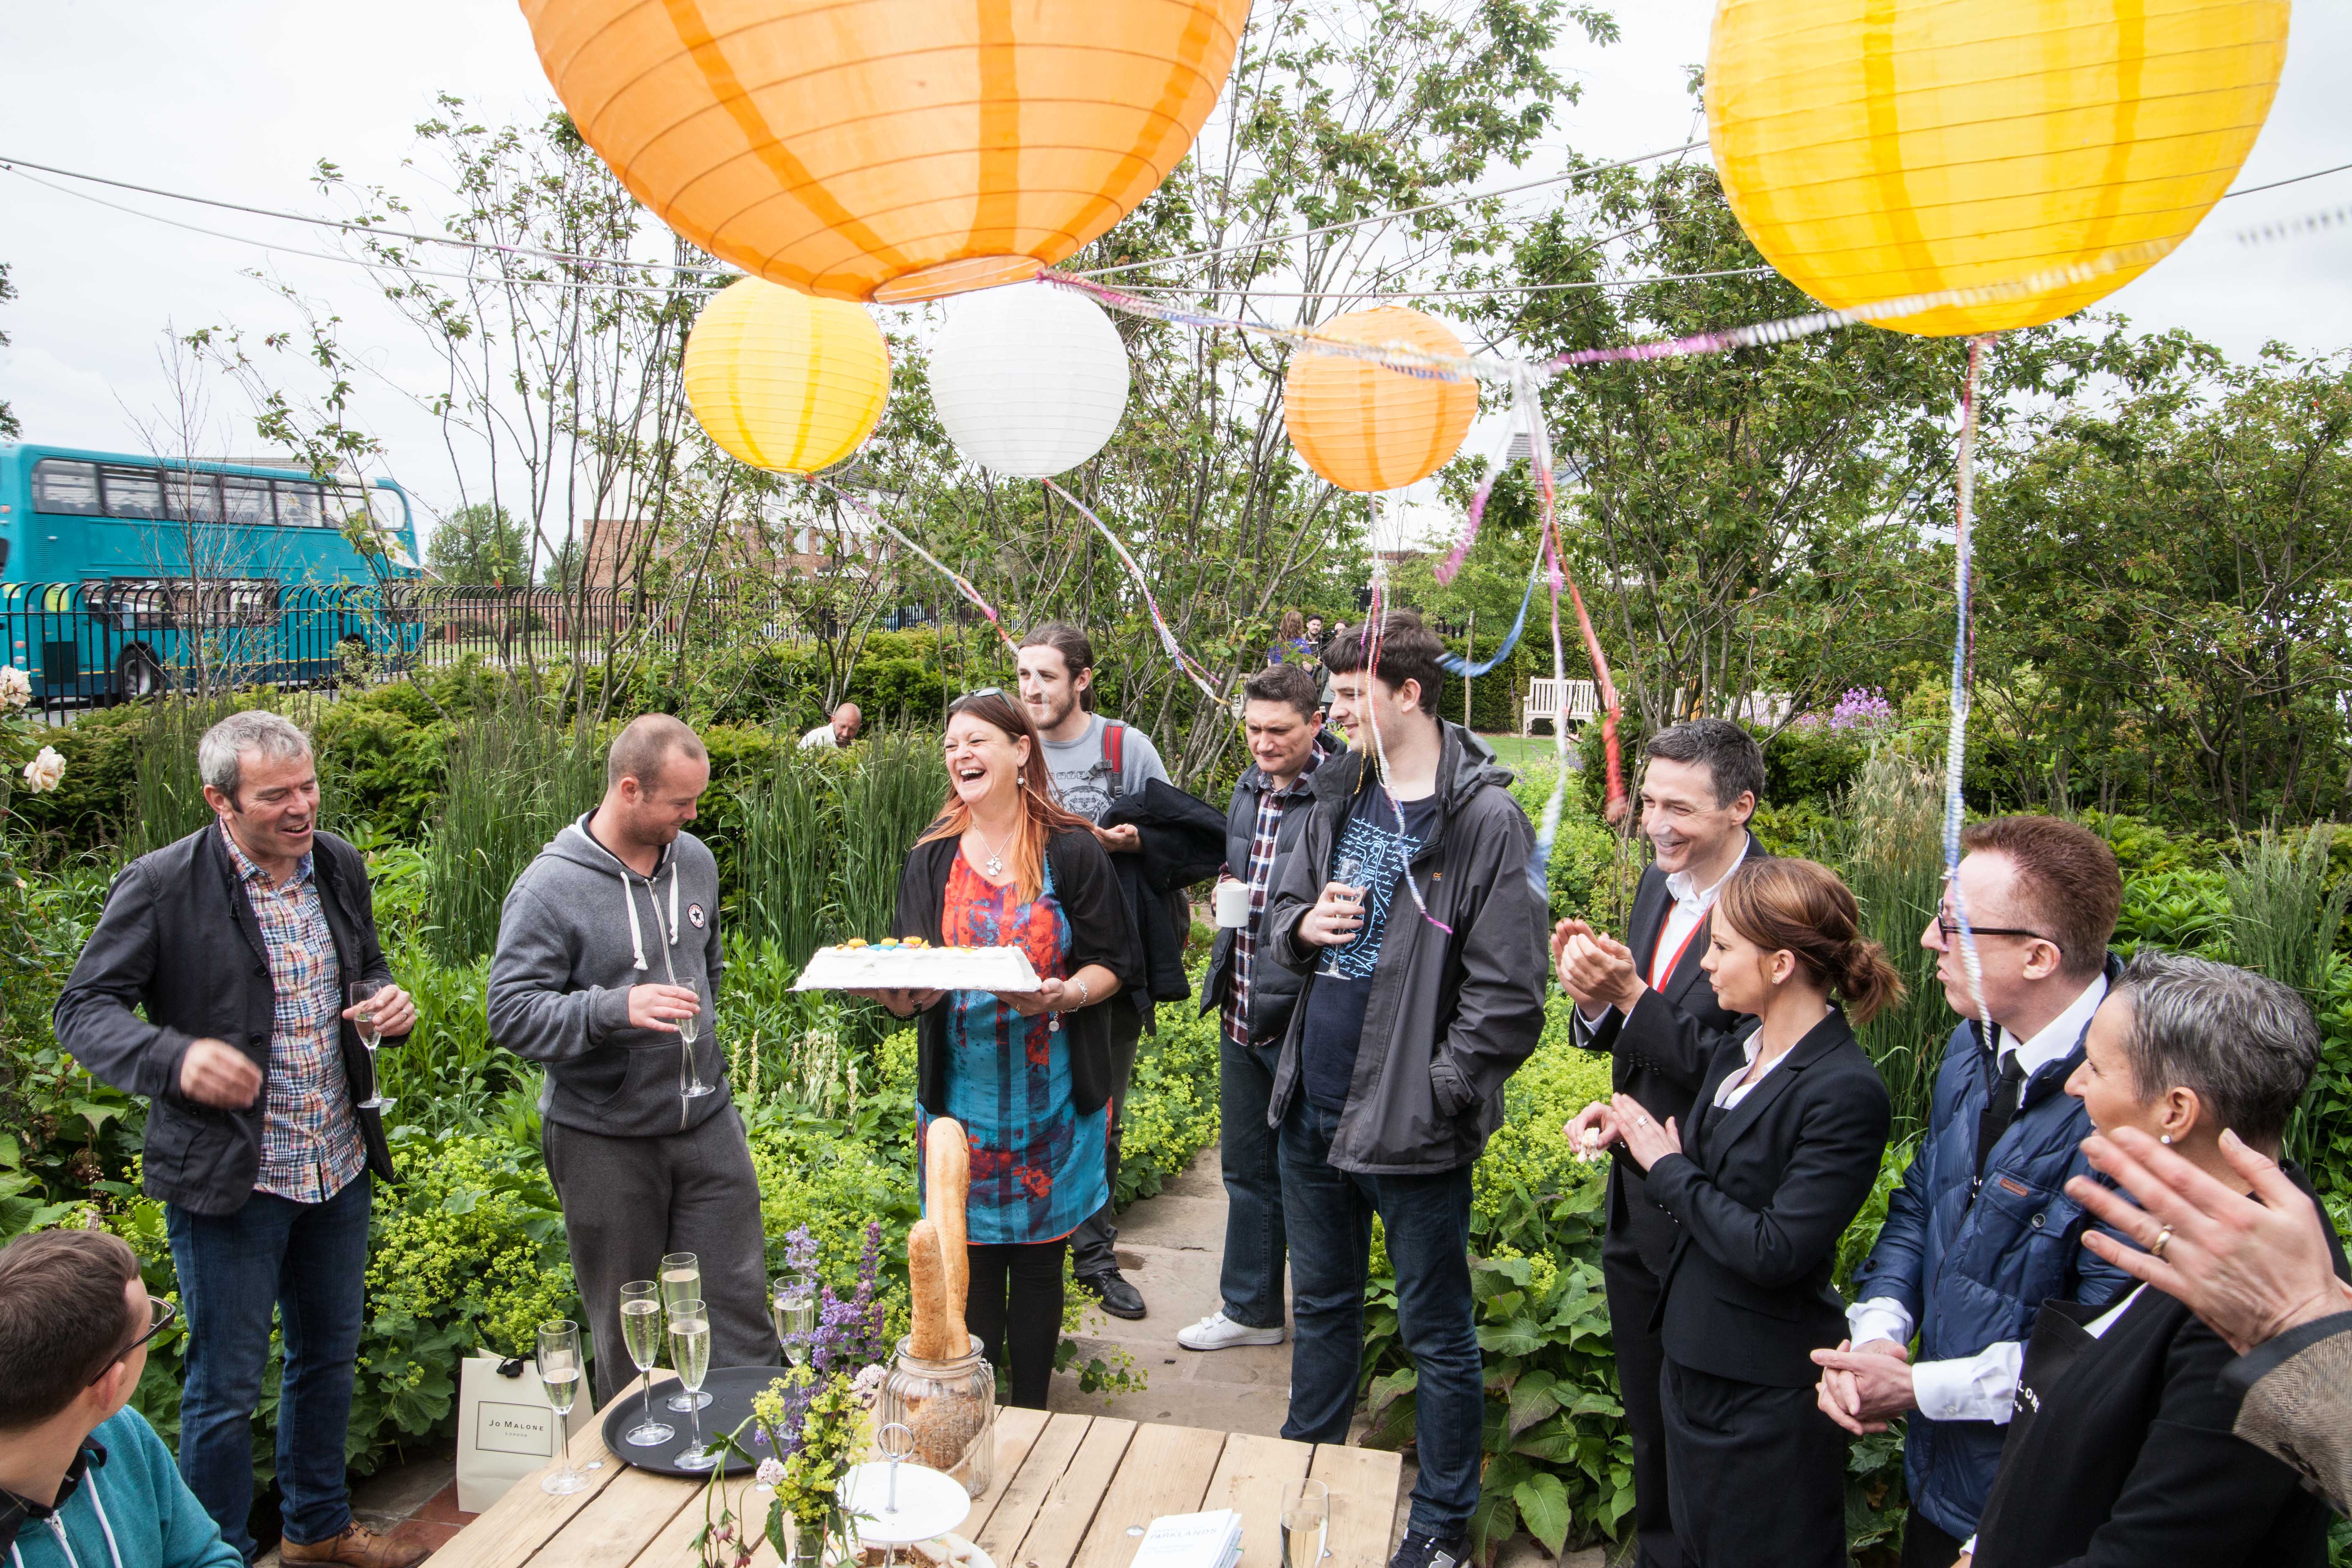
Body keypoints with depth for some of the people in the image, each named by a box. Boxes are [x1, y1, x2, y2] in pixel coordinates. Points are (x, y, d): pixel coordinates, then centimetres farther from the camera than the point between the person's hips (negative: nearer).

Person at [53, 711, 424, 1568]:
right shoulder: (161, 885, -15)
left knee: (329, 1355, 21)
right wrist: (176, 1058, -30)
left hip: (339, 1168, 6)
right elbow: (83, 1012, -12)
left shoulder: (340, 865, 2)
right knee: (225, 1390, 6)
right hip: (227, 1178, -6)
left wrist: (390, 1001, -6)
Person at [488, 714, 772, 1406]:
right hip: (603, 1141, -4)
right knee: (626, 1335, 12)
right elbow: (511, 1014, -17)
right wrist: (616, 1009, -29)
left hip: (707, 1122, 5)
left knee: (741, 1310, 8)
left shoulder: (695, 860, 6)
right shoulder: (550, 887, -14)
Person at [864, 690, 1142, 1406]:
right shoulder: (933, 858, 6)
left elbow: (1113, 964, -2)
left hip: (1051, 1096, -2)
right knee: (970, 1256, 6)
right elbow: (908, 987, 5)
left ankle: (1031, 1416, 24)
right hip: (961, 1090, 2)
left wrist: (1063, 995, -22)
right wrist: (894, 989, -17)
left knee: (1039, 1254, 7)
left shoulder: (1072, 851, -3)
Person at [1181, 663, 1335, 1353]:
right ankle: (1250, 1309, 37)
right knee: (1247, 1168, 20)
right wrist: (1227, 888, 6)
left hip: (1306, 1016, -8)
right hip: (1241, 1010, 8)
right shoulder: (1249, 787, 10)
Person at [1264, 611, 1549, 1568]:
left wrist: (1438, 1094, -16)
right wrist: (1302, 925, -6)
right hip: (1311, 1110, 7)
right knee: (1321, 1305, 23)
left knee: (1438, 1334, 11)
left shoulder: (1487, 821, -16)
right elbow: (1284, 910, 16)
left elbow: (1509, 994, -17)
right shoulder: (1339, 796, 5)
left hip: (1411, 1127, -6)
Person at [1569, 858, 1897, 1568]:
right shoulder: (1736, 1051, 2)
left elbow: (1774, 1251, -27)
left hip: (1766, 1400, -8)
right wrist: (1627, 1131, -8)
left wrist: (1668, 1166, -18)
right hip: (1695, 1362, 8)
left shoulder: (1845, 1091, -24)